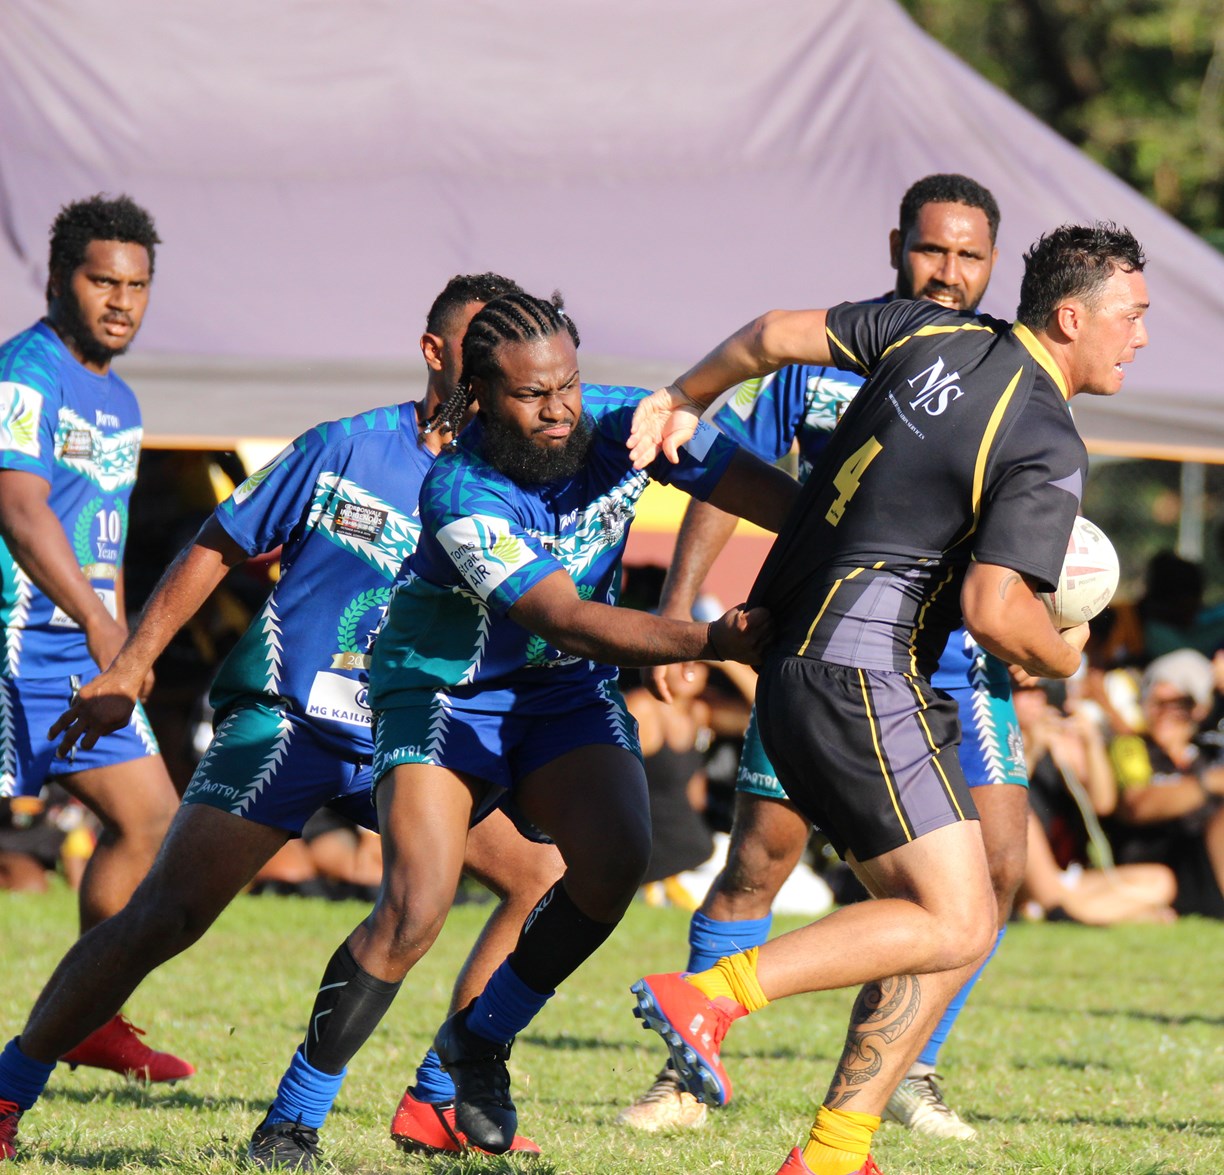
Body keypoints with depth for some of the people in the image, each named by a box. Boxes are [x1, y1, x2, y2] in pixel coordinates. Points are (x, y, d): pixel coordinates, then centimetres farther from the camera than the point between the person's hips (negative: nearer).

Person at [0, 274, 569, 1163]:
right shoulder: (347, 449, -3)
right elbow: (219, 547, 5)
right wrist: (130, 667, 2)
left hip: (407, 742, 5)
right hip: (284, 720, -4)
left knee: (546, 876, -5)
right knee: (164, 918, -15)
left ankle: (438, 1103, 2)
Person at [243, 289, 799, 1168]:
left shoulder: (625, 424, -14)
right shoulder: (459, 494, -28)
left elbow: (775, 497, -12)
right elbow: (568, 618, -34)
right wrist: (708, 641, -43)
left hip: (567, 695, 4)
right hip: (444, 690, -4)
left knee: (616, 857, -23)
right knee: (417, 906, -22)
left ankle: (481, 1038, 1)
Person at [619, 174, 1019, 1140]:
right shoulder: (823, 352, -3)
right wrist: (678, 602, -4)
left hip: (955, 659, 1)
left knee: (999, 866, -9)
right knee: (758, 863, -3)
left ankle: (912, 1070, 8)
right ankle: (686, 1072, 11)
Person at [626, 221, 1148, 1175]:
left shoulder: (936, 335, 9)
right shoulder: (1045, 451, -14)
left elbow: (777, 335, 14)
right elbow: (995, 611, -23)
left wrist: (684, 400, 31)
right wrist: (1062, 659, -1)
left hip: (795, 665, 10)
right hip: (864, 677, -10)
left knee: (956, 923, 10)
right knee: (954, 925, -9)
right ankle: (710, 994, -14)